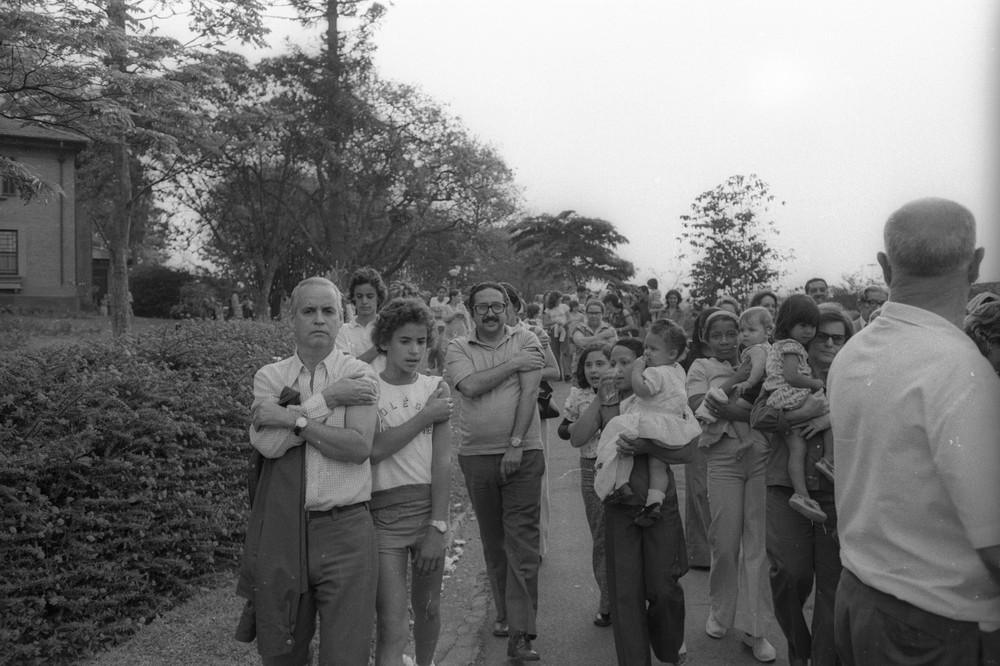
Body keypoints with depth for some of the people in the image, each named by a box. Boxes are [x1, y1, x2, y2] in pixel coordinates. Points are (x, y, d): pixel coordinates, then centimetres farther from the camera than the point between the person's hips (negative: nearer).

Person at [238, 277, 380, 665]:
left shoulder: (359, 375, 1)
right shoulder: (270, 377, 6)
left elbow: (359, 447, -13)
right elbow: (266, 443, -11)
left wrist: (292, 418, -13)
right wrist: (325, 400, -12)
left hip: (344, 530, -2)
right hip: (281, 529, 2)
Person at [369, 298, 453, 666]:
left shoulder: (436, 388, 2)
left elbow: (442, 461, -4)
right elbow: (374, 449, -16)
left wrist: (438, 526, -9)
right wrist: (425, 416, -14)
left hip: (429, 506, 2)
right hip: (383, 512, -2)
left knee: (427, 608, 15)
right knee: (392, 625, -4)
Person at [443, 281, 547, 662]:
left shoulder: (525, 341, 2)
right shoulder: (458, 348, 5)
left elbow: (528, 393, -8)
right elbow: (470, 386, -13)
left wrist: (515, 445, -15)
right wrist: (513, 363, -11)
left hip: (523, 454, -2)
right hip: (476, 455, 2)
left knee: (522, 541, -4)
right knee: (493, 541, 14)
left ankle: (520, 633, -2)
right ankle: (504, 613, 29)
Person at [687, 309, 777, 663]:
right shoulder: (701, 368, 7)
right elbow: (699, 409, -9)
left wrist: (729, 409, -18)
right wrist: (737, 379, -12)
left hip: (761, 457, 1)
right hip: (723, 459, -1)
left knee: (758, 542, 2)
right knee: (725, 542, 4)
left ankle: (754, 627, 14)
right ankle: (720, 611, 27)